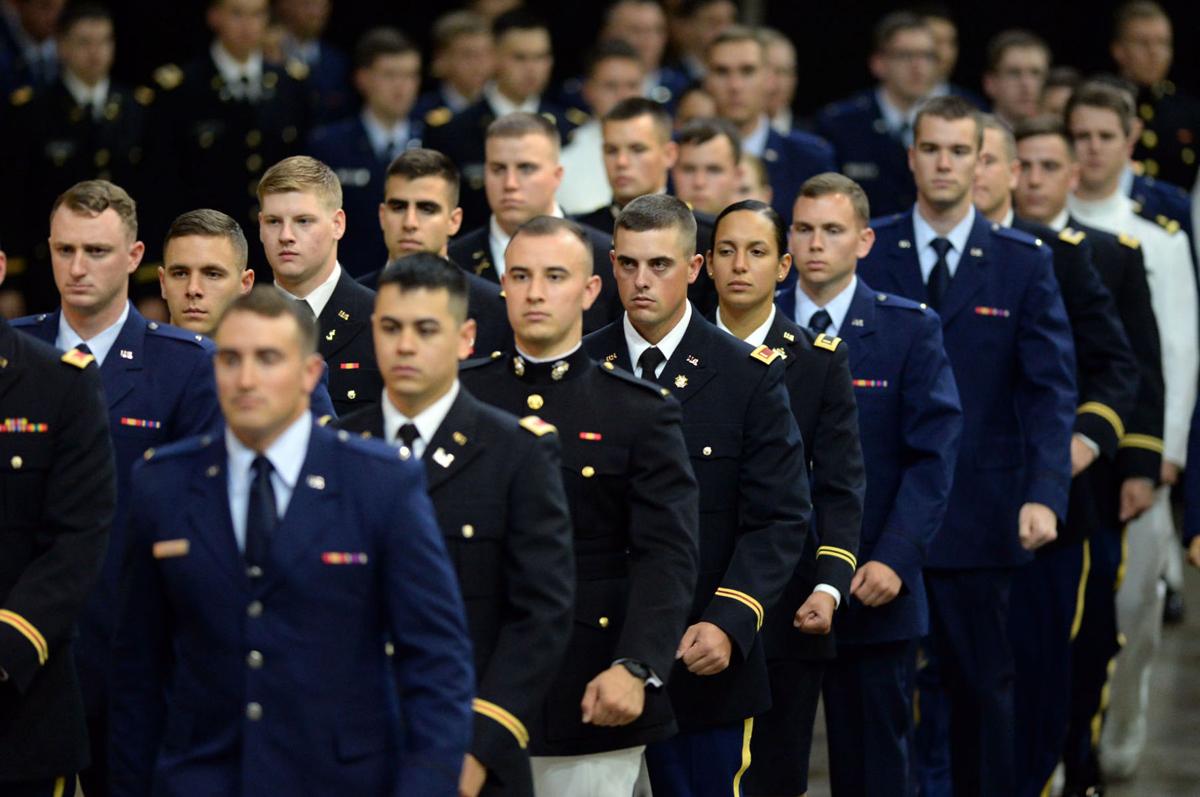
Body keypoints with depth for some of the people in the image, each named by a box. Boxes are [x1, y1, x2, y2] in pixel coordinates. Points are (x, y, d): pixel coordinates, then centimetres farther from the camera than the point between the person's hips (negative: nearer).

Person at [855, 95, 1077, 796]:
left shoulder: (1024, 262, 2)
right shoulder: (866, 253, 4)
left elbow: (1050, 388, -4)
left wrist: (1045, 494, -18)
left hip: (978, 514, -1)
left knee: (984, 683, 6)